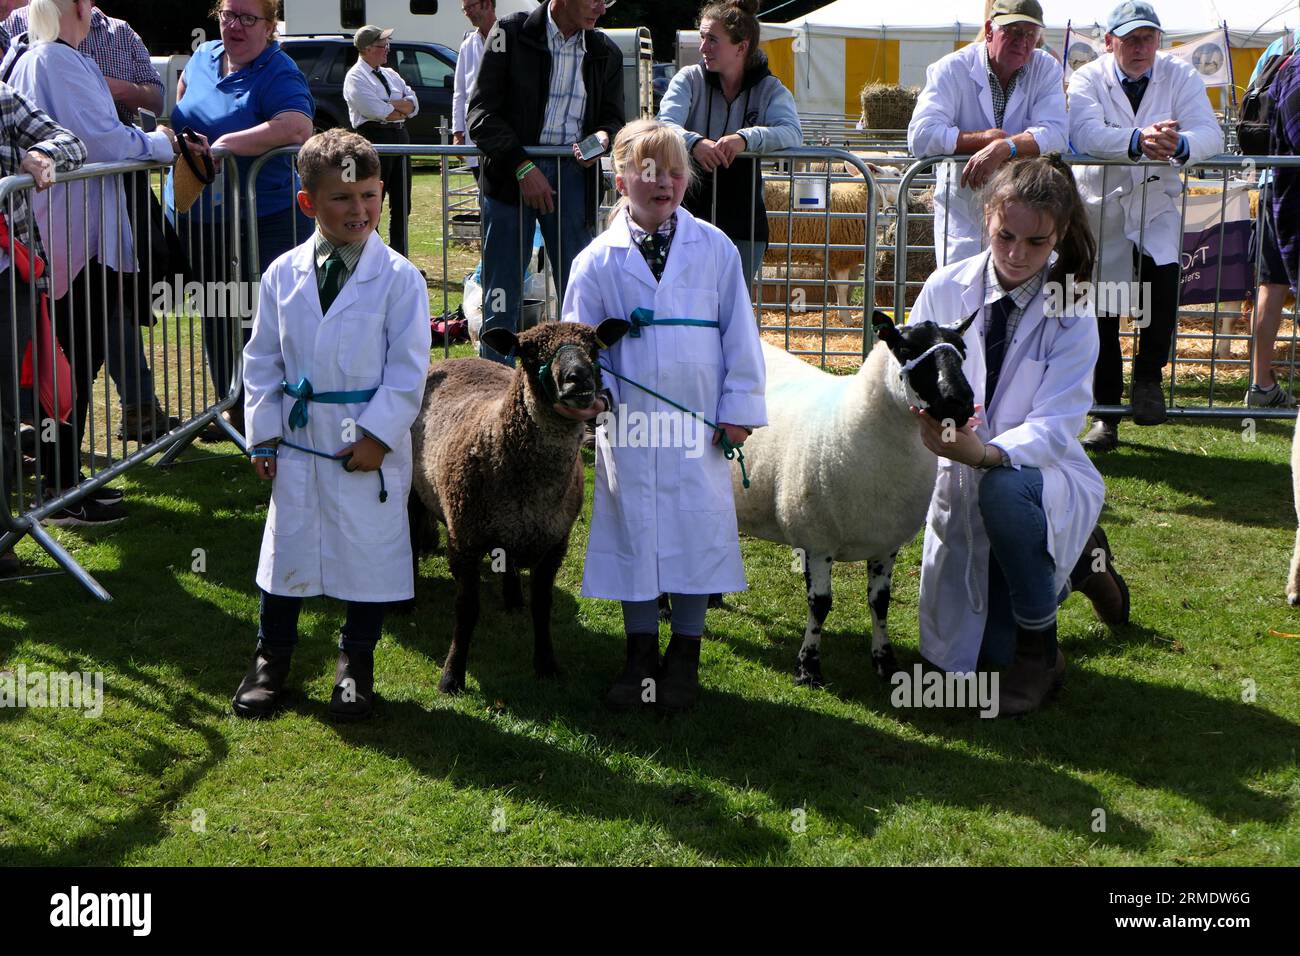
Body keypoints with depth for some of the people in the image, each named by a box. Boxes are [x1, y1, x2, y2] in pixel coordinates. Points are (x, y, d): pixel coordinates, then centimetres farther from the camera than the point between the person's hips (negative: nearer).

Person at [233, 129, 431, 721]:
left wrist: (378, 436, -13)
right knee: (287, 542, 12)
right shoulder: (284, 274, 1)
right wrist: (263, 434, 2)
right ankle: (271, 657, 29)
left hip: (370, 442, -2)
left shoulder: (397, 277, -9)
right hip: (296, 439, 3)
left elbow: (408, 368, -8)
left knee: (369, 548, 7)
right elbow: (262, 360, 7)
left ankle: (356, 661, 26)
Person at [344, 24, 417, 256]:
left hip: (400, 137, 8)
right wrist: (403, 108, -2)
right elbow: (376, 112, -17)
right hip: (374, 138, -8)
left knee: (402, 204, 9)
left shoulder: (391, 75, 18)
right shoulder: (356, 78, -5)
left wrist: (391, 104, -10)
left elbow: (414, 104, 7)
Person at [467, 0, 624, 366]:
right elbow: (482, 112, -4)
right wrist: (522, 166, -13)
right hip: (510, 172, -3)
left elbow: (613, 117, 18)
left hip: (572, 175, 3)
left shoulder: (606, 52, 10)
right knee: (502, 296, -1)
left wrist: (603, 137, -7)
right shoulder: (511, 33, -1)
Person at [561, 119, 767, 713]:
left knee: (697, 530, 4)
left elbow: (739, 333, 4)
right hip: (628, 421, 0)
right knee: (633, 531, 6)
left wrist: (740, 407, 1)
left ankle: (685, 657, 19)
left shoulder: (716, 250, 2)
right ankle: (640, 654, 21)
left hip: (699, 420, 0)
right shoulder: (599, 260, 1)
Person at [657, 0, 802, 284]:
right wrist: (695, 142, -36)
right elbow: (665, 126, -13)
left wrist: (746, 138, -35)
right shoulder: (689, 79, 3)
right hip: (689, 215, 0)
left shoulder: (769, 89, 3)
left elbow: (792, 132, -15)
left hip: (742, 221, 0)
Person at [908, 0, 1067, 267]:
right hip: (962, 213, -1)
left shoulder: (1046, 69, -1)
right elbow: (921, 137, -20)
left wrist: (1003, 148, -32)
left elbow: (1055, 134, -16)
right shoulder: (953, 69, -7)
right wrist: (990, 137, -18)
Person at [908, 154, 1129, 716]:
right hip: (961, 483, 4)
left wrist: (989, 453, -43)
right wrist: (926, 408, -30)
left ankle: (1039, 648, -17)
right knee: (960, 656, 7)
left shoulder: (1072, 315, -16)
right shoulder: (945, 289, -9)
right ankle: (1072, 561, 35)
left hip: (1046, 475, -4)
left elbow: (1054, 425, -24)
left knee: (1003, 490, -41)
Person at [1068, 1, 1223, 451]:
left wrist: (1178, 144, -43)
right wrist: (1138, 140, -46)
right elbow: (1084, 134, -28)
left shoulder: (1180, 76, -4)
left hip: (1156, 204, 0)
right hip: (1101, 206, 0)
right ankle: (1105, 415, 17)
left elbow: (1210, 133, -19)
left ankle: (1148, 377, -9)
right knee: (1101, 311, 4)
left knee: (1163, 275, -28)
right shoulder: (1088, 79, -8)